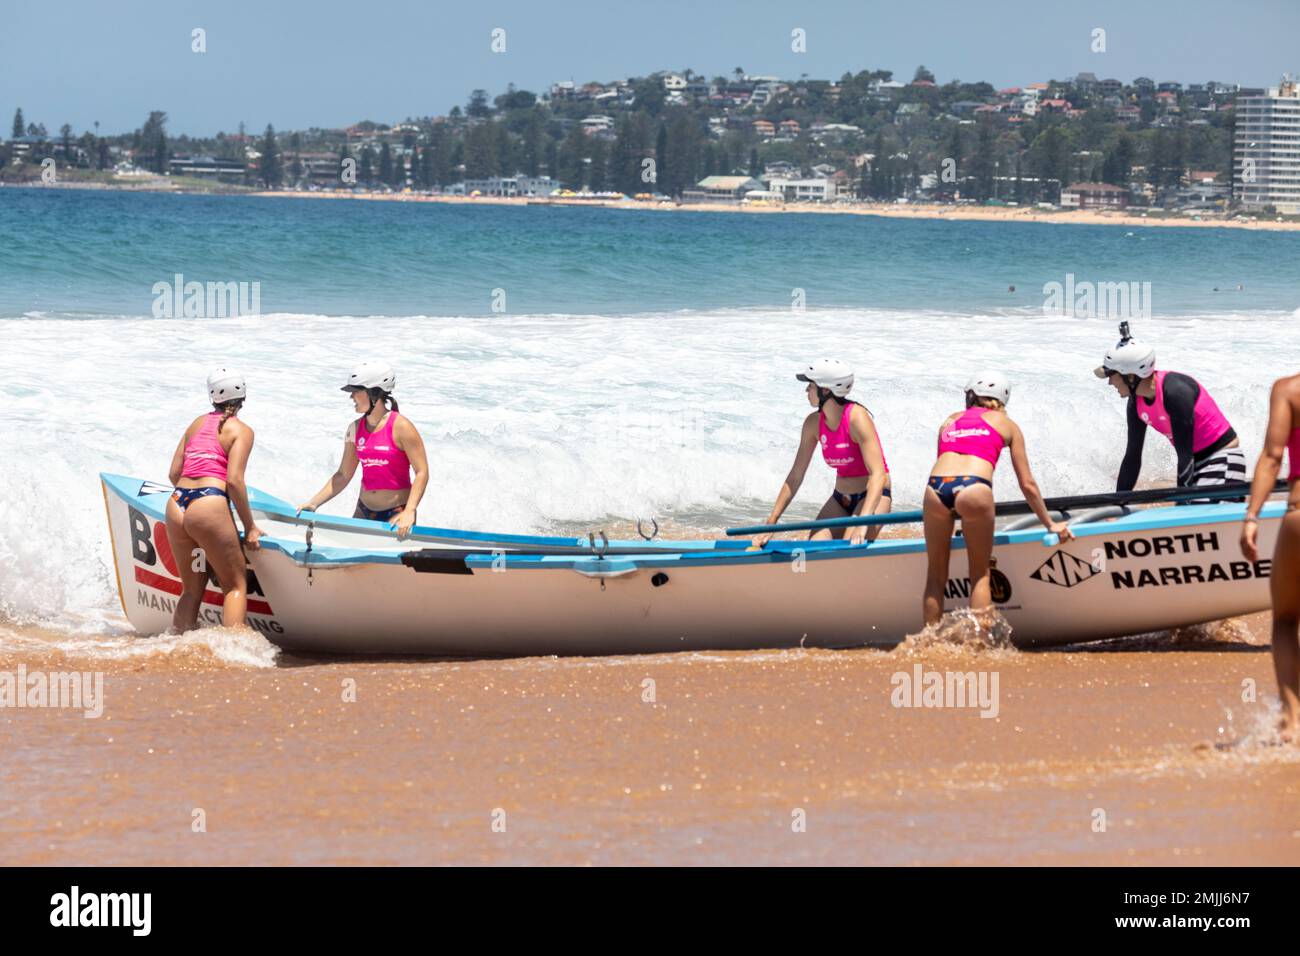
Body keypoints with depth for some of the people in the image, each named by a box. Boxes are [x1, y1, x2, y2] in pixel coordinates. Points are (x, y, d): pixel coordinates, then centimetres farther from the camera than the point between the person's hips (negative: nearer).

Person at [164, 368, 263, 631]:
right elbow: (234, 480, -8)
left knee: (192, 590, 16)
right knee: (236, 586, 1)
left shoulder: (197, 423, 20)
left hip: (176, 509, 6)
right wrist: (250, 527, -4)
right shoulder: (241, 431, 3)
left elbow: (173, 473, 17)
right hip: (210, 509, -6)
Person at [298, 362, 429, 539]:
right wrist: (314, 503, 2)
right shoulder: (355, 429, 6)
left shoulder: (401, 427, -13)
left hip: (396, 512, -6)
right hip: (364, 511, 6)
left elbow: (422, 472, -14)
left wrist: (409, 512, -24)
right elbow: (343, 476, 11)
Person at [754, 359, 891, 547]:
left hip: (873, 495, -6)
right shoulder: (814, 423, -2)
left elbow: (878, 475, -29)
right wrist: (770, 523, -1)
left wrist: (862, 524, -41)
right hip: (840, 499, 6)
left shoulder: (856, 418, -21)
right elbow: (795, 477, 4)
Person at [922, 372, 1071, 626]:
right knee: (980, 575, 11)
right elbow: (1027, 485, 24)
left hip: (936, 488, 2)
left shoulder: (950, 421, 32)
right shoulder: (1006, 425, 24)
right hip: (974, 489, -2)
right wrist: (1050, 524, 33)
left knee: (936, 576, 14)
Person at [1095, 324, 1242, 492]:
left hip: (1223, 461, -9)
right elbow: (1132, 458, 6)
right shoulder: (1137, 402, -1)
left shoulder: (1175, 391, -26)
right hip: (1197, 464, 9)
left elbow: (1185, 456, -27)